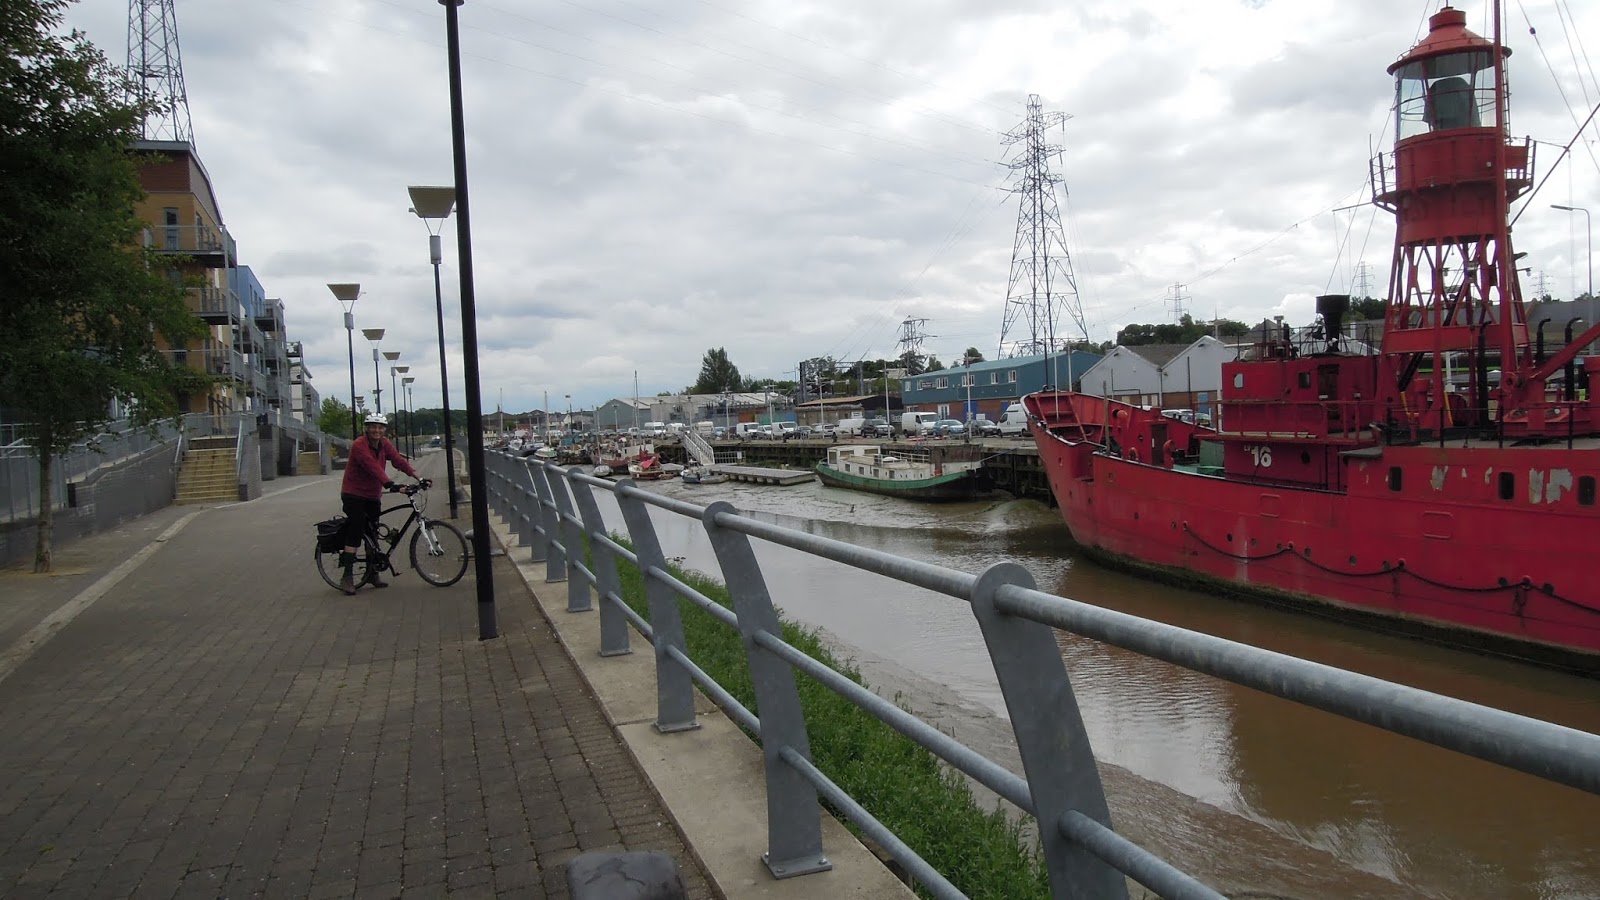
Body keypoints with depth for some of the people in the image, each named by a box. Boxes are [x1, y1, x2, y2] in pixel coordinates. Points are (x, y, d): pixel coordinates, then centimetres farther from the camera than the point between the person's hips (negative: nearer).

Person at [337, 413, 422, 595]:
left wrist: (417, 476, -20)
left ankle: (371, 574, 22)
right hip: (354, 494, -7)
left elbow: (398, 460, -7)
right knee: (355, 533, -13)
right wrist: (390, 484, -43)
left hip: (373, 495, 7)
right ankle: (347, 577, -11)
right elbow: (373, 467, -32)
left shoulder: (384, 444, 2)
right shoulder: (359, 445, -20)